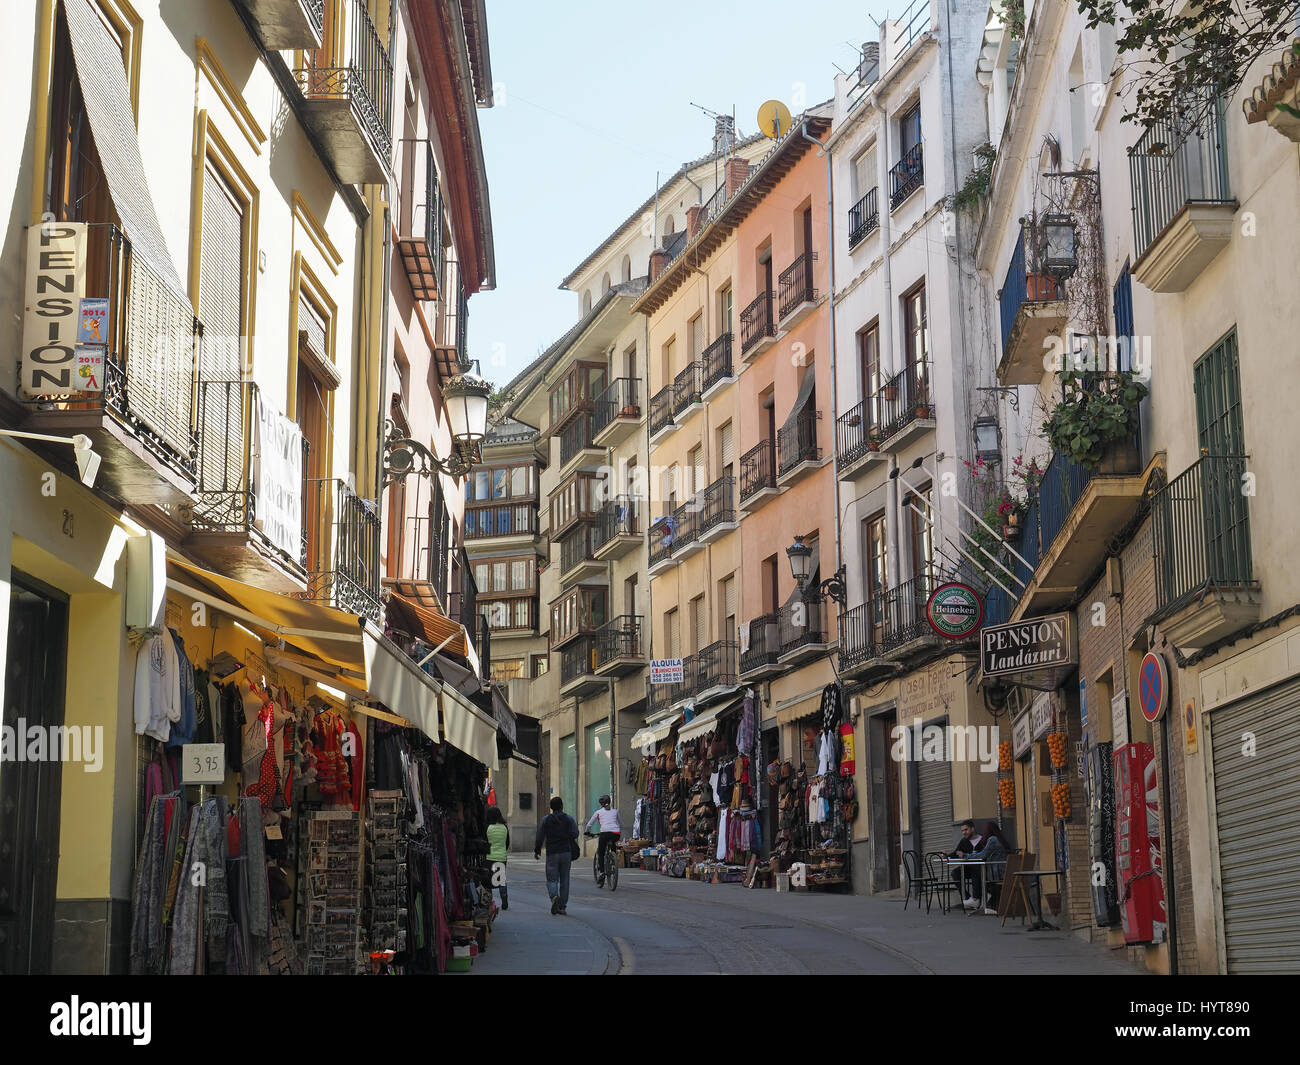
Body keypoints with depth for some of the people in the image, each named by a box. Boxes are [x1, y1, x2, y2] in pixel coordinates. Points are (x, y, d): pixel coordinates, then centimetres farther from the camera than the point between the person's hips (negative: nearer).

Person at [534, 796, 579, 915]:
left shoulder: (546, 820, 0)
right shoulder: (569, 819, 1)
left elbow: (540, 837, 0)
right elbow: (575, 834, -8)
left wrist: (537, 850, 12)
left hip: (552, 854, -1)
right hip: (566, 853, 1)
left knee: (551, 879, 3)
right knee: (564, 880, 9)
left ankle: (554, 896, -28)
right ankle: (562, 907, 8)